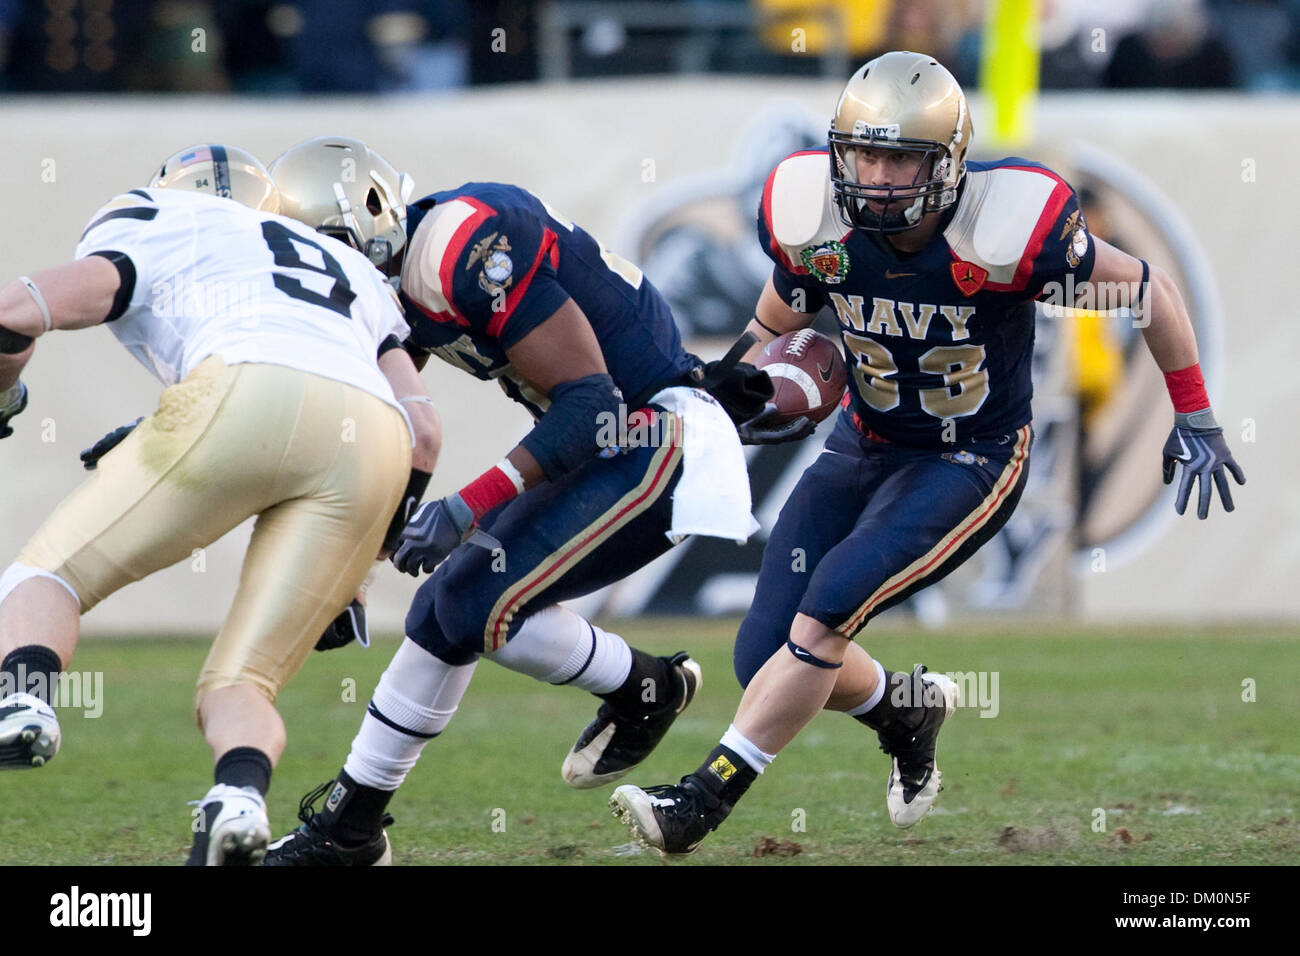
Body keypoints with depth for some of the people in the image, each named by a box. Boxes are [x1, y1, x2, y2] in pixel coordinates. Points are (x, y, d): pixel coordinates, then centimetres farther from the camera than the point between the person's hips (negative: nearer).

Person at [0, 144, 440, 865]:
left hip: (250, 399, -4)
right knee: (238, 688, 9)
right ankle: (240, 796, -24)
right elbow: (422, 426, 28)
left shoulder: (153, 223, 28)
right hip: (375, 441, 4)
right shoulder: (351, 271, 41)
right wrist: (367, 560, 36)